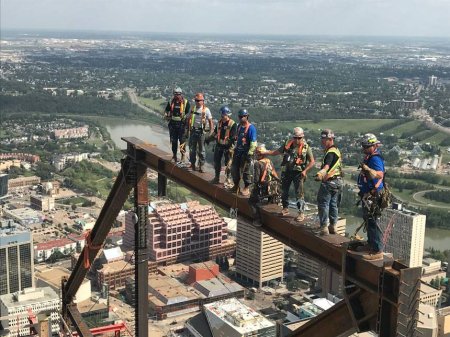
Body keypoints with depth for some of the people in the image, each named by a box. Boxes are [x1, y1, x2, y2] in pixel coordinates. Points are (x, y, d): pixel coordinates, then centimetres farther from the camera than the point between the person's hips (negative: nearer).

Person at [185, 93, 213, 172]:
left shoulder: (206, 110, -4)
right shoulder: (193, 109, 7)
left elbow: (210, 121, -3)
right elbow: (189, 119, 15)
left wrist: (210, 132, -7)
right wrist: (188, 130, 10)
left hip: (201, 131, -3)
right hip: (193, 130, 3)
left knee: (201, 150, 2)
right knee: (192, 149, 8)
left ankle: (201, 166, 8)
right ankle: (192, 164, 21)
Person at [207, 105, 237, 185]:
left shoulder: (232, 124, -12)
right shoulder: (219, 122, 7)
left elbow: (233, 136, -16)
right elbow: (215, 133, 17)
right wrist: (208, 140, 14)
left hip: (228, 147, -6)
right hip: (219, 145, 6)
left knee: (228, 163, 2)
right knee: (217, 162, 12)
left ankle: (228, 179, 15)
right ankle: (216, 177, 25)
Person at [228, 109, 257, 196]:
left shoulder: (251, 128, -14)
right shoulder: (239, 126, 10)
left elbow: (253, 143, -17)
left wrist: (249, 154, -19)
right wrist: (235, 148, 18)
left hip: (246, 153, -8)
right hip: (237, 151, 8)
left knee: (246, 171, 1)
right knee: (234, 169, 12)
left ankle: (247, 188, 12)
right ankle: (235, 186, 27)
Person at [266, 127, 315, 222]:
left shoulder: (306, 147, -7)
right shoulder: (287, 144, 2)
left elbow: (312, 161, -5)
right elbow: (277, 152, 13)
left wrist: (305, 170, -18)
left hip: (298, 172, -4)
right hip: (286, 171, 4)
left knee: (299, 193, -7)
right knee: (284, 191, 13)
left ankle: (301, 213, 0)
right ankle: (285, 209, 31)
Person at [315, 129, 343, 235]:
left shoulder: (330, 152, -17)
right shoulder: (336, 150, 15)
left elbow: (327, 165, -35)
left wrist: (321, 173, -52)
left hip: (329, 182, -10)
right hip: (337, 181, 10)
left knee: (323, 204, -5)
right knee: (333, 204, 15)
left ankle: (324, 227, -6)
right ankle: (333, 226, 22)